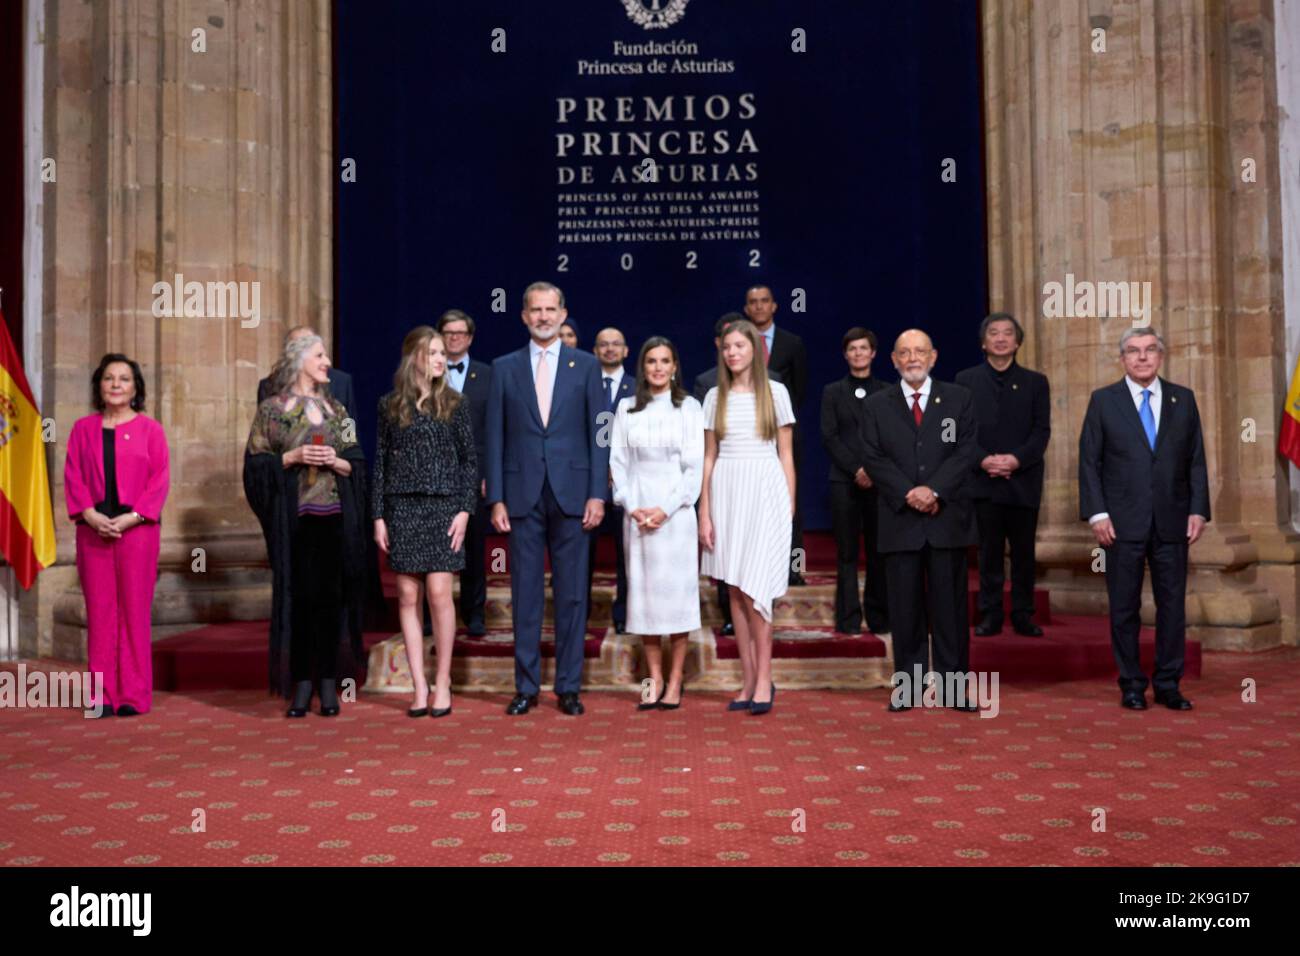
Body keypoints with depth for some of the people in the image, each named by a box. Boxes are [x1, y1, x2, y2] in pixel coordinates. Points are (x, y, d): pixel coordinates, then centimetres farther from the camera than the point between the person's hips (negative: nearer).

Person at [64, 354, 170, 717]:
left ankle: (134, 694, 4)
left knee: (135, 610, -1)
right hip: (93, 530, 2)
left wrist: (131, 517, -12)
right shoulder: (83, 428, 12)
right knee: (99, 610, 2)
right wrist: (90, 515, -9)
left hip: (137, 529, -2)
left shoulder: (150, 429, 5)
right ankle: (102, 694, 8)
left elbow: (160, 480, -1)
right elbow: (73, 477, 6)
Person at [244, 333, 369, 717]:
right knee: (298, 596, -1)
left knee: (330, 596, 1)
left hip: (334, 516, 2)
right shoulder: (272, 409, 4)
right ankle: (302, 684, 8)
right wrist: (293, 457, -12)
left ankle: (328, 683, 8)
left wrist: (335, 461, -7)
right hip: (293, 517, -2)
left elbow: (356, 464, 13)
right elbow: (256, 462, 1)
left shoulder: (336, 409, 13)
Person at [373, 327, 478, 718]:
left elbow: (469, 459, 4)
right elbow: (380, 462, 7)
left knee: (439, 594, -5)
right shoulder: (390, 405, 6)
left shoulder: (455, 404, 4)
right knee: (408, 597, 2)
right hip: (402, 509, 1)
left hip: (442, 507, -1)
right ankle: (419, 686, 9)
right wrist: (378, 516, 2)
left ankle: (442, 683, 7)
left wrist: (464, 509, -6)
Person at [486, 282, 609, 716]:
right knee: (525, 594, 5)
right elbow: (495, 437, 6)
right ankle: (526, 686, 15)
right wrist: (496, 498, -1)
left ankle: (569, 687, 13)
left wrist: (597, 494, -5)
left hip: (571, 493, -1)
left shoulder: (586, 365, 6)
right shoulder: (504, 368, 8)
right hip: (522, 495, 1)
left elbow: (598, 433, 3)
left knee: (571, 594, 4)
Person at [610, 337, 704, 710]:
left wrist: (666, 509, -11)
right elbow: (618, 461, 7)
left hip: (675, 510, -2)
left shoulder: (689, 407, 2)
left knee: (676, 592, -1)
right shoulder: (626, 408, 9)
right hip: (635, 512, 2)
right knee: (643, 592, 3)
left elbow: (695, 466, -2)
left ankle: (675, 682, 7)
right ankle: (654, 680, 11)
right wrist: (631, 506, -6)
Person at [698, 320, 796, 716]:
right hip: (727, 493, 3)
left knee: (753, 589, -9)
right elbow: (709, 457, 9)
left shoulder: (775, 393, 3)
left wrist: (790, 506, -1)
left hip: (766, 493, -3)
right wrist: (704, 513, 4)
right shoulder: (715, 397, 9)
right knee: (736, 591, 4)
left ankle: (764, 679, 3)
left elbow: (786, 455, 5)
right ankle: (749, 682, 12)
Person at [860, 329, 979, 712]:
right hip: (899, 519, 0)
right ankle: (907, 684, 12)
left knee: (950, 604, 3)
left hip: (947, 517, 0)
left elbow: (965, 452, -1)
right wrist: (909, 494, -13)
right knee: (904, 606, 4)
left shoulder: (959, 399, 9)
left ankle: (953, 684, 10)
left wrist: (934, 490, -14)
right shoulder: (877, 405, 9)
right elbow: (874, 459, 0)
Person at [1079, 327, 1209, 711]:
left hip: (1172, 521, 2)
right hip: (1123, 521, -2)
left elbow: (1196, 460, 8)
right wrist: (1096, 513, -9)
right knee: (1125, 607, 5)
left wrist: (1198, 509, -1)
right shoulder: (1103, 400, 2)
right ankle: (1132, 685, 15)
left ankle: (1168, 684, 17)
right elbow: (1089, 461, -1)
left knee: (1173, 604, 5)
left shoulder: (1183, 399, 9)